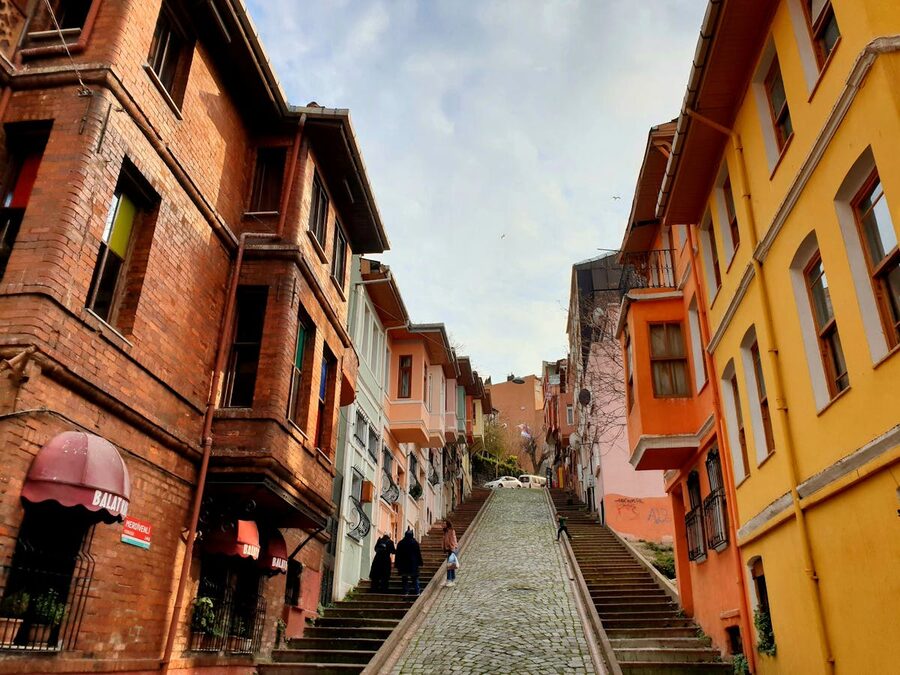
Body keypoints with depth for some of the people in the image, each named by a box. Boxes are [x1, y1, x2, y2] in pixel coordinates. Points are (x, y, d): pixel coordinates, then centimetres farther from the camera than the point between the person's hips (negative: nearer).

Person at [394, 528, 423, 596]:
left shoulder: (400, 543, 2)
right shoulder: (415, 543, -3)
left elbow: (397, 554, 4)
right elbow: (418, 553, -2)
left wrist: (397, 564, 8)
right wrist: (419, 562, 4)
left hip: (403, 564, 1)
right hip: (413, 563, -1)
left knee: (405, 579, 8)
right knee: (415, 578, 6)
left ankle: (406, 592, 4)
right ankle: (417, 592, 2)